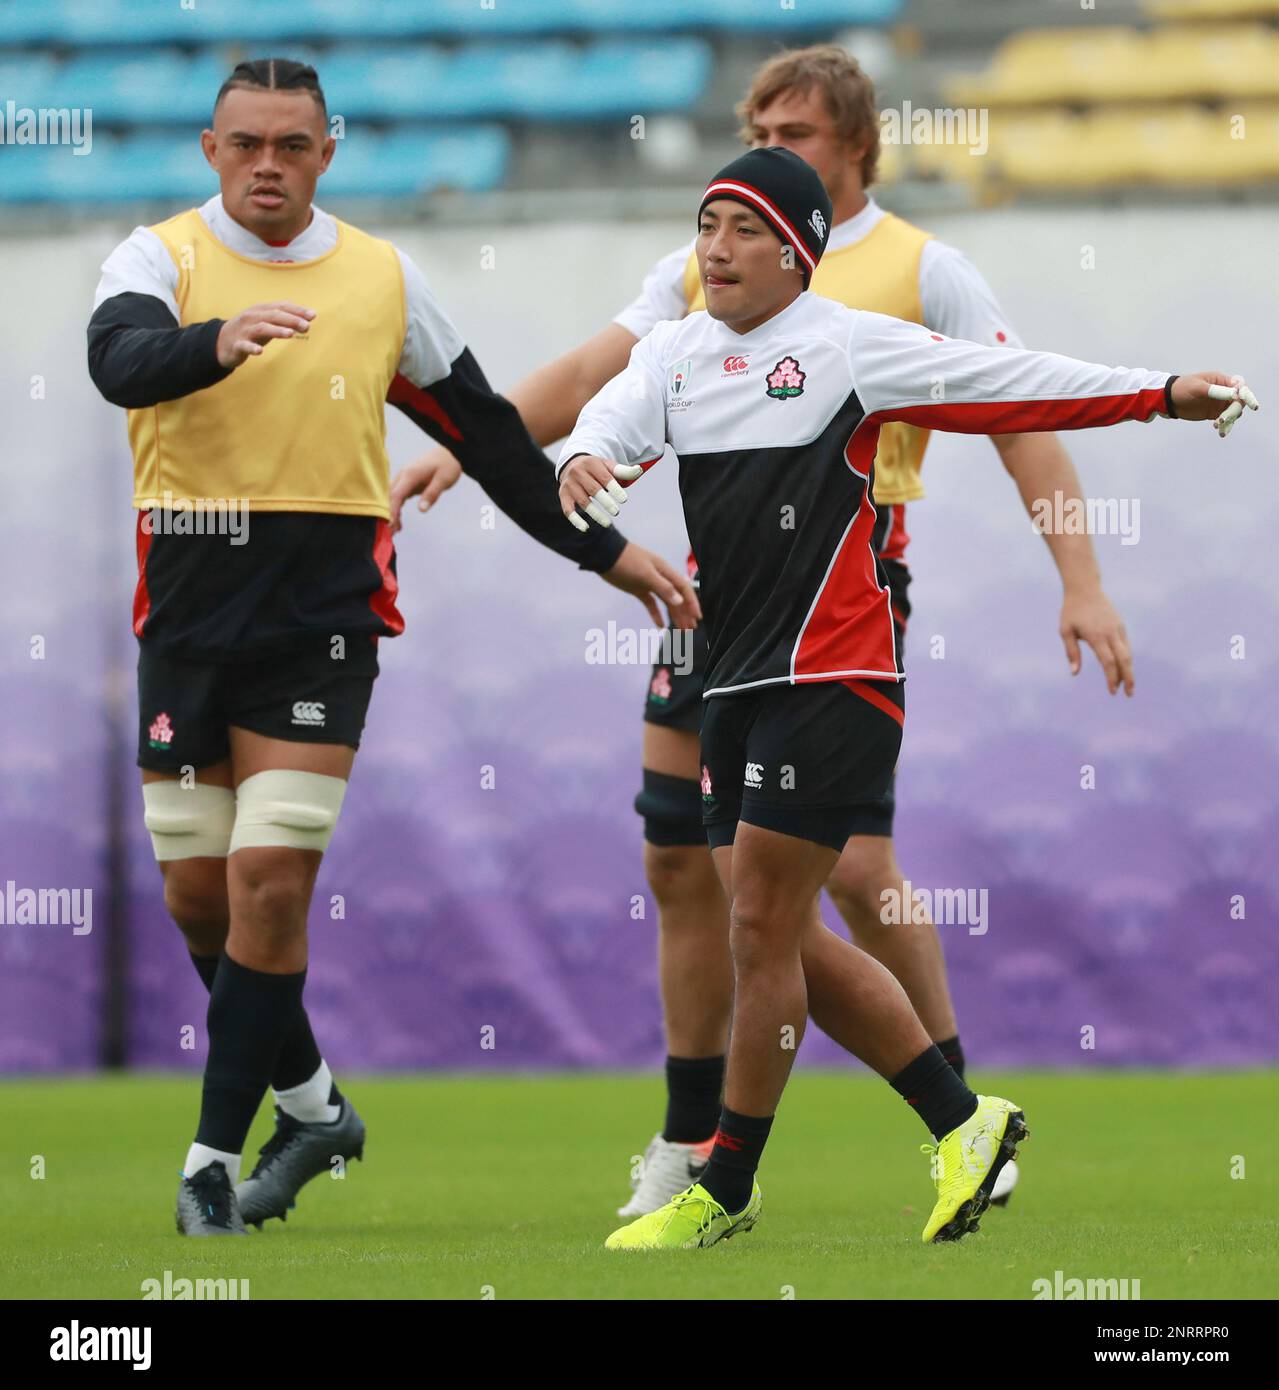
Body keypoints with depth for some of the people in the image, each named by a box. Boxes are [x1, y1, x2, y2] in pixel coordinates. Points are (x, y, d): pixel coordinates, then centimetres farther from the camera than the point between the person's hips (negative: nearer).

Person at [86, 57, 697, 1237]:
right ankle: (310, 1104, 28)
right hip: (187, 610, 1)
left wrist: (603, 551, 17)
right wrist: (219, 340, -43)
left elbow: (484, 431, 17)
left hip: (322, 618, -1)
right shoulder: (162, 257, 0)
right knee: (198, 894, 6)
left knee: (269, 888, -12)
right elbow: (121, 361, -23)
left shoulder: (383, 279, 8)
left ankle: (215, 1159, -4)